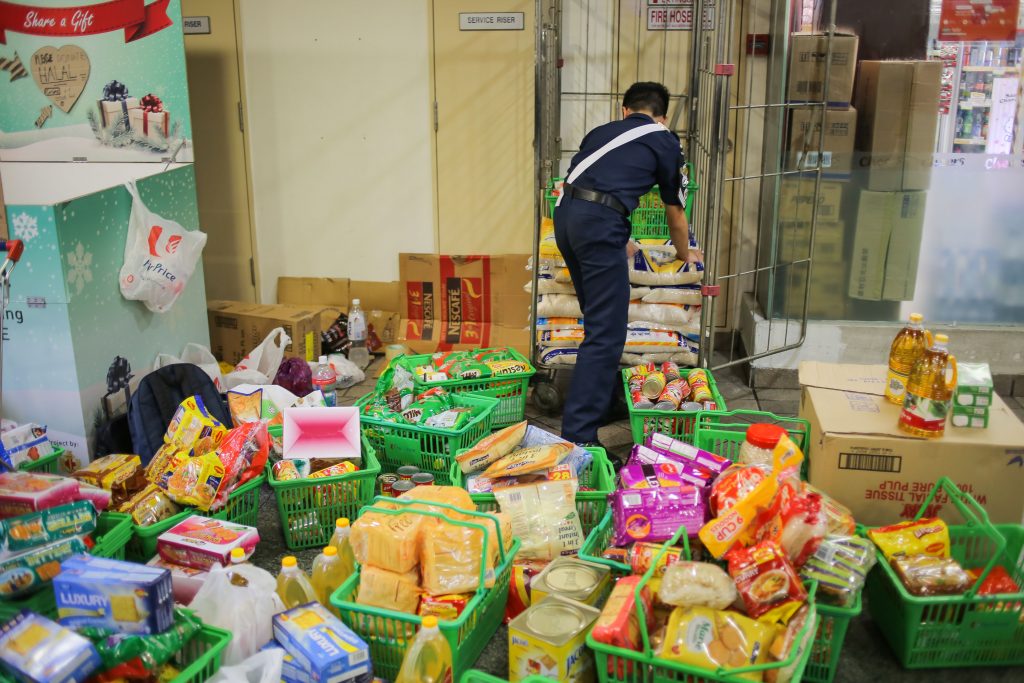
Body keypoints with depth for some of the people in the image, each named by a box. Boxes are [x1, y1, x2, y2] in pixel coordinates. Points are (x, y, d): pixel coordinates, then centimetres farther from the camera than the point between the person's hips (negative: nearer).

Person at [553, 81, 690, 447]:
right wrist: (685, 255, 43)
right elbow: (675, 214, 23)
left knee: (599, 319, 23)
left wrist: (618, 242, 55)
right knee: (606, 334, -6)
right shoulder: (665, 142, 14)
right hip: (599, 222, -7)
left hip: (565, 214, 7)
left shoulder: (602, 131, 27)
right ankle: (578, 437, -9)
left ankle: (607, 397, 38)